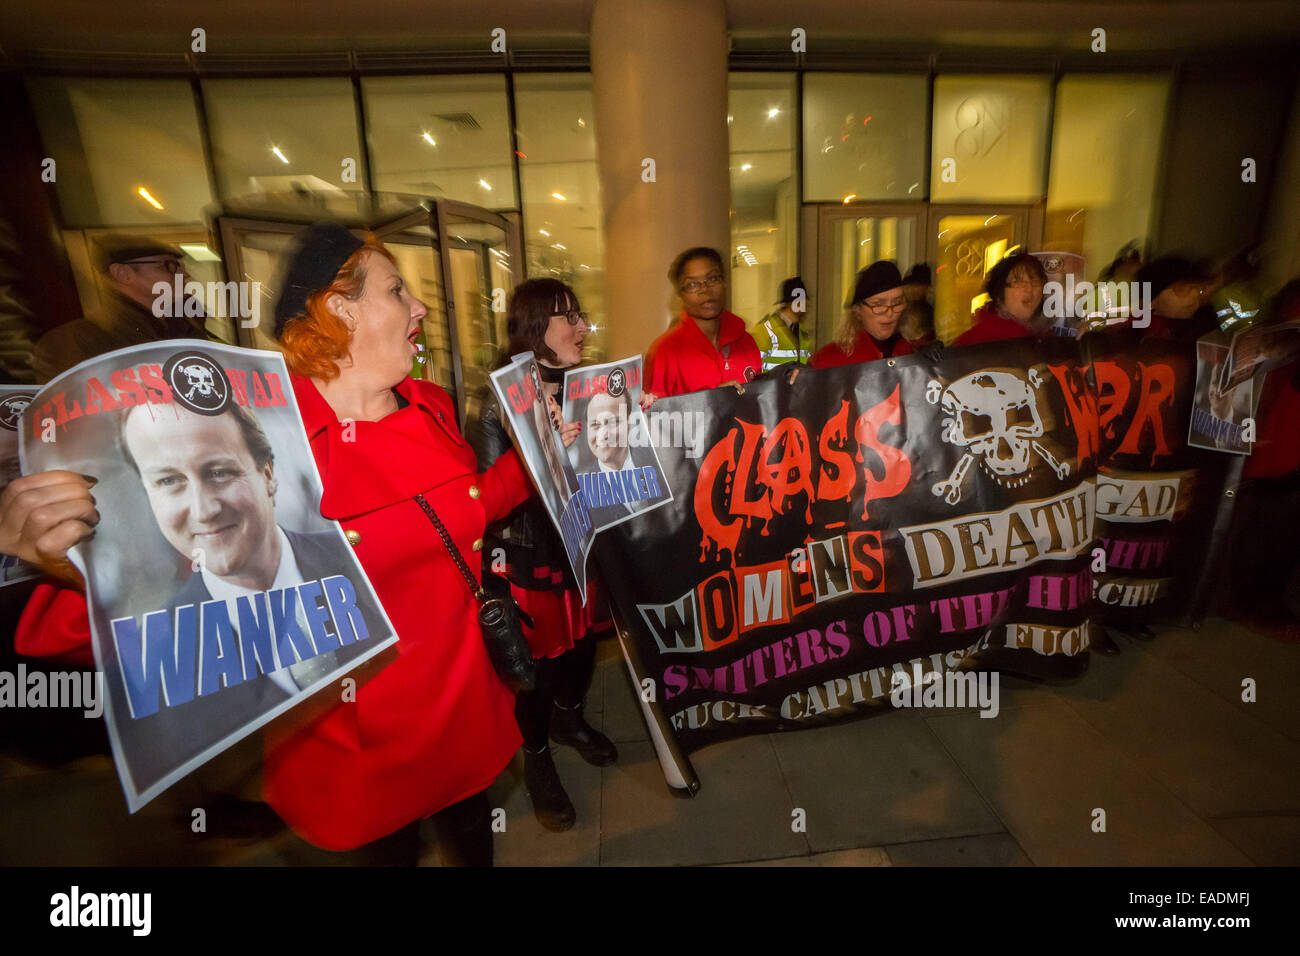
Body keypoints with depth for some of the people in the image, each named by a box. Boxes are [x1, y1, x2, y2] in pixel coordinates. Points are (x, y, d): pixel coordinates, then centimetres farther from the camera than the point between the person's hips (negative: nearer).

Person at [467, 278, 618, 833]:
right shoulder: (500, 401, -14)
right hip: (526, 552, -5)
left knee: (583, 640, 20)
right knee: (538, 654, 10)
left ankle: (569, 719, 51)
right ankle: (537, 758, 38)